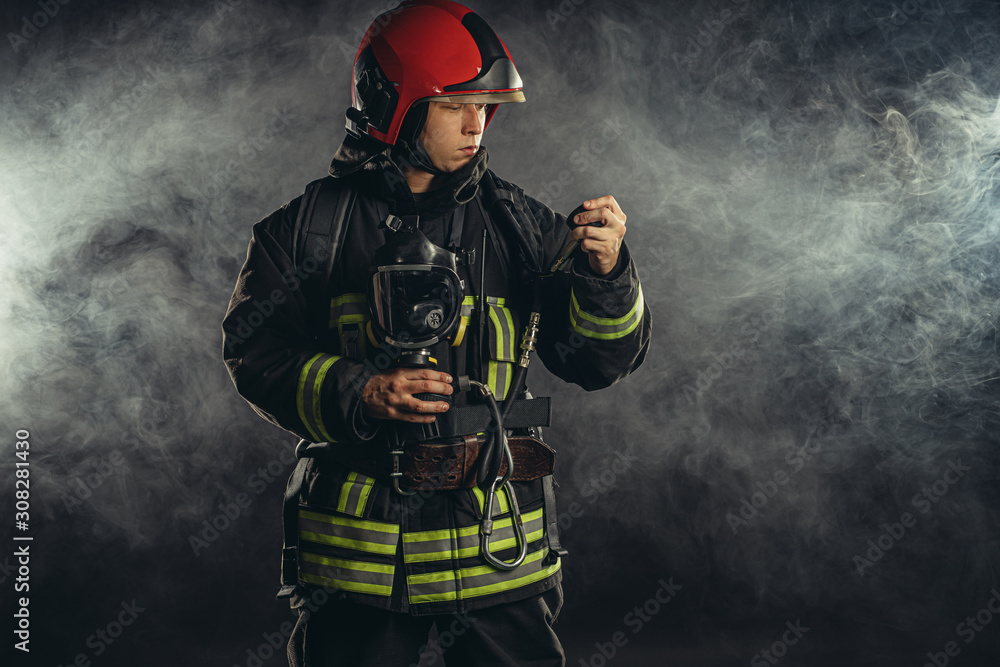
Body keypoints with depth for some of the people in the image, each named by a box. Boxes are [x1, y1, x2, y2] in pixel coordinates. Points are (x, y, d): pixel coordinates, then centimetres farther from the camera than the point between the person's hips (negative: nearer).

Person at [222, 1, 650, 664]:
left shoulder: (516, 222, 5)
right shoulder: (316, 223, 0)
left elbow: (602, 361, 4)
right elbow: (254, 350, -3)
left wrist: (605, 273, -16)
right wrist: (361, 394, -18)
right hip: (360, 548, -1)